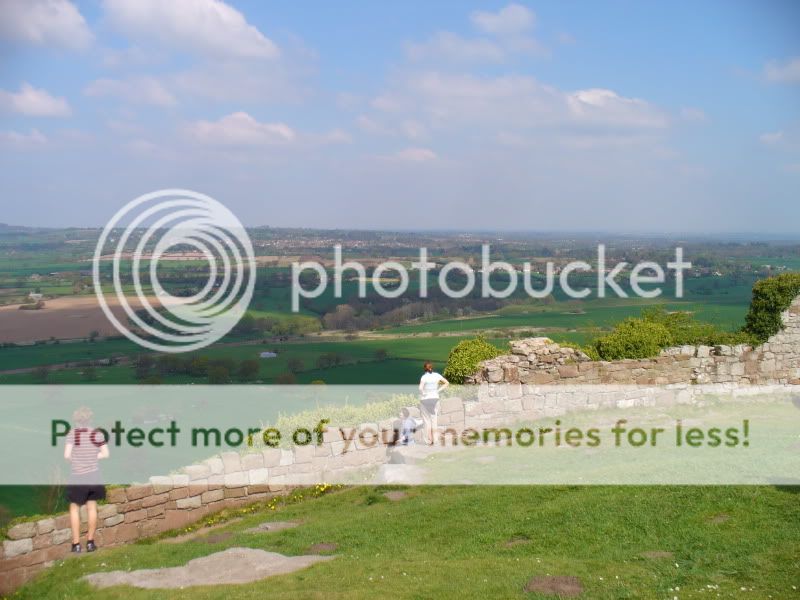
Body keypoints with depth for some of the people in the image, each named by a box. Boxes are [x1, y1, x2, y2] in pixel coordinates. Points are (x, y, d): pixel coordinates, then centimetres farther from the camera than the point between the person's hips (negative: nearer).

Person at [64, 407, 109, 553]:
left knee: (75, 508, 10)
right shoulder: (97, 433, -3)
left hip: (76, 477, -2)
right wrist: (92, 457, 8)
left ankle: (76, 543, 8)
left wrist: (76, 459, 6)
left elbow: (67, 455, -14)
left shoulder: (73, 433, -10)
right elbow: (105, 454, -2)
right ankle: (90, 542, 16)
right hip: (93, 475, 2)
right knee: (92, 507, 12)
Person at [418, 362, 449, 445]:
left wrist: (423, 393, -10)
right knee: (434, 419, 10)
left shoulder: (424, 377, -13)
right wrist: (438, 390, 3)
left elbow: (420, 387, -28)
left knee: (427, 420, 3)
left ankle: (429, 441, 2)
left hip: (425, 399, -3)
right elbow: (447, 383, 5)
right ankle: (434, 439, 9)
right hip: (435, 398, 4)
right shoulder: (436, 375, -1)